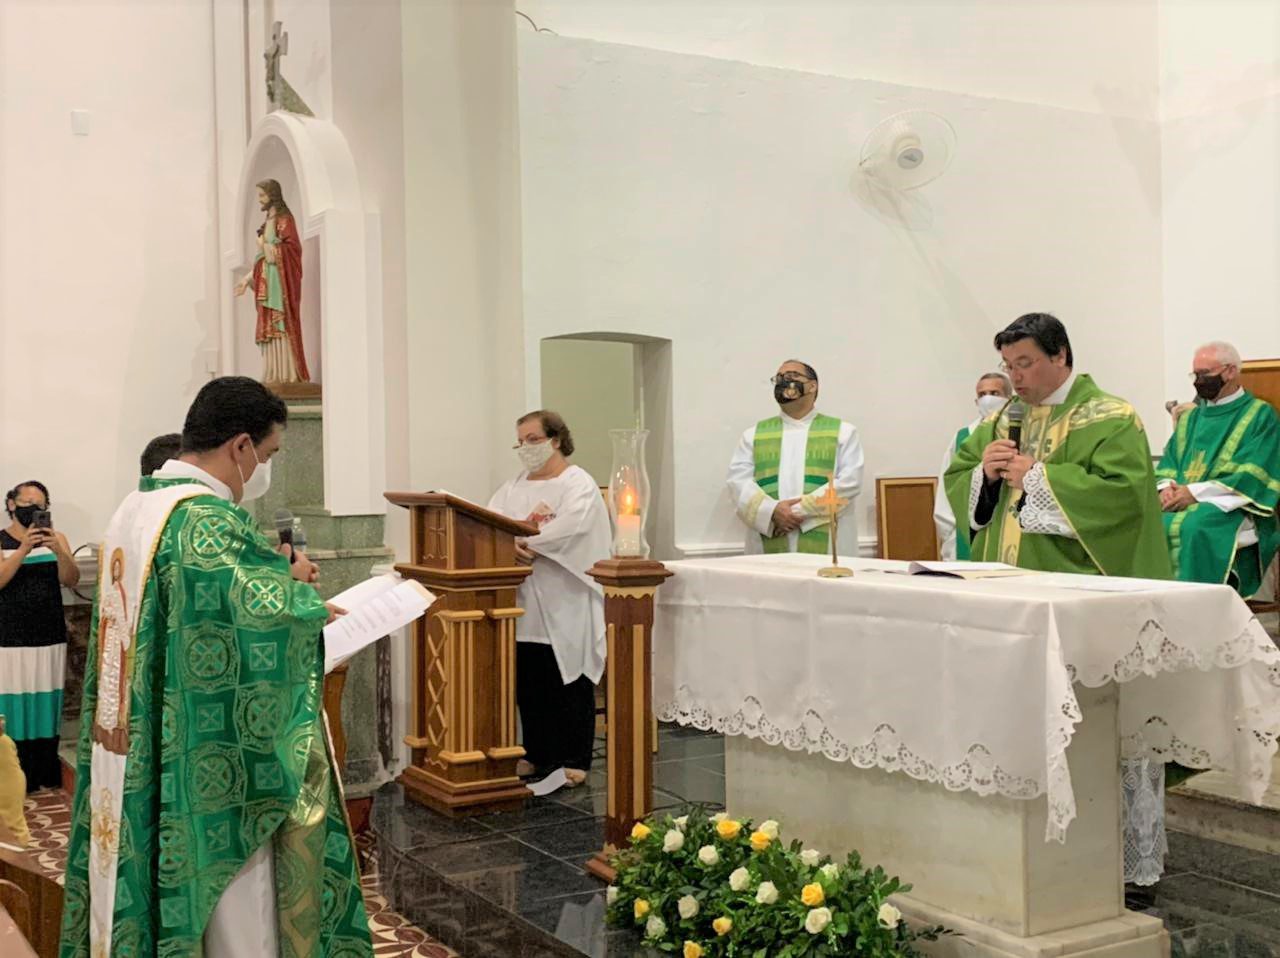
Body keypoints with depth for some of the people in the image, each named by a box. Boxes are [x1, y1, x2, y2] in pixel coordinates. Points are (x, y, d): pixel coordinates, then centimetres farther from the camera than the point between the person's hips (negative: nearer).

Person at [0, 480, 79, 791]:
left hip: (50, 635, 3)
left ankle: (47, 774, 15)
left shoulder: (56, 537, 6)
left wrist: (58, 551, -22)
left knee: (47, 702, 7)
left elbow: (71, 580, -4)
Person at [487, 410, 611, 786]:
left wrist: (526, 543, -16)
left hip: (565, 604, -6)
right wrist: (510, 545, -17)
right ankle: (537, 755, 19)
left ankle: (575, 759, 6)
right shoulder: (515, 486, 17)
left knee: (569, 682, -1)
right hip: (525, 601, 6)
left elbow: (570, 527, -19)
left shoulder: (579, 484, -2)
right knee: (528, 682, 8)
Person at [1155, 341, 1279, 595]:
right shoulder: (1190, 417, 22)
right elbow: (1168, 462, 18)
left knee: (1194, 527, -38)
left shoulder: (1260, 415, 4)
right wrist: (1167, 487, -7)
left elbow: (1251, 476, -8)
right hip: (1180, 503, 5)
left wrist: (1195, 492, -16)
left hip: (1229, 507, -5)